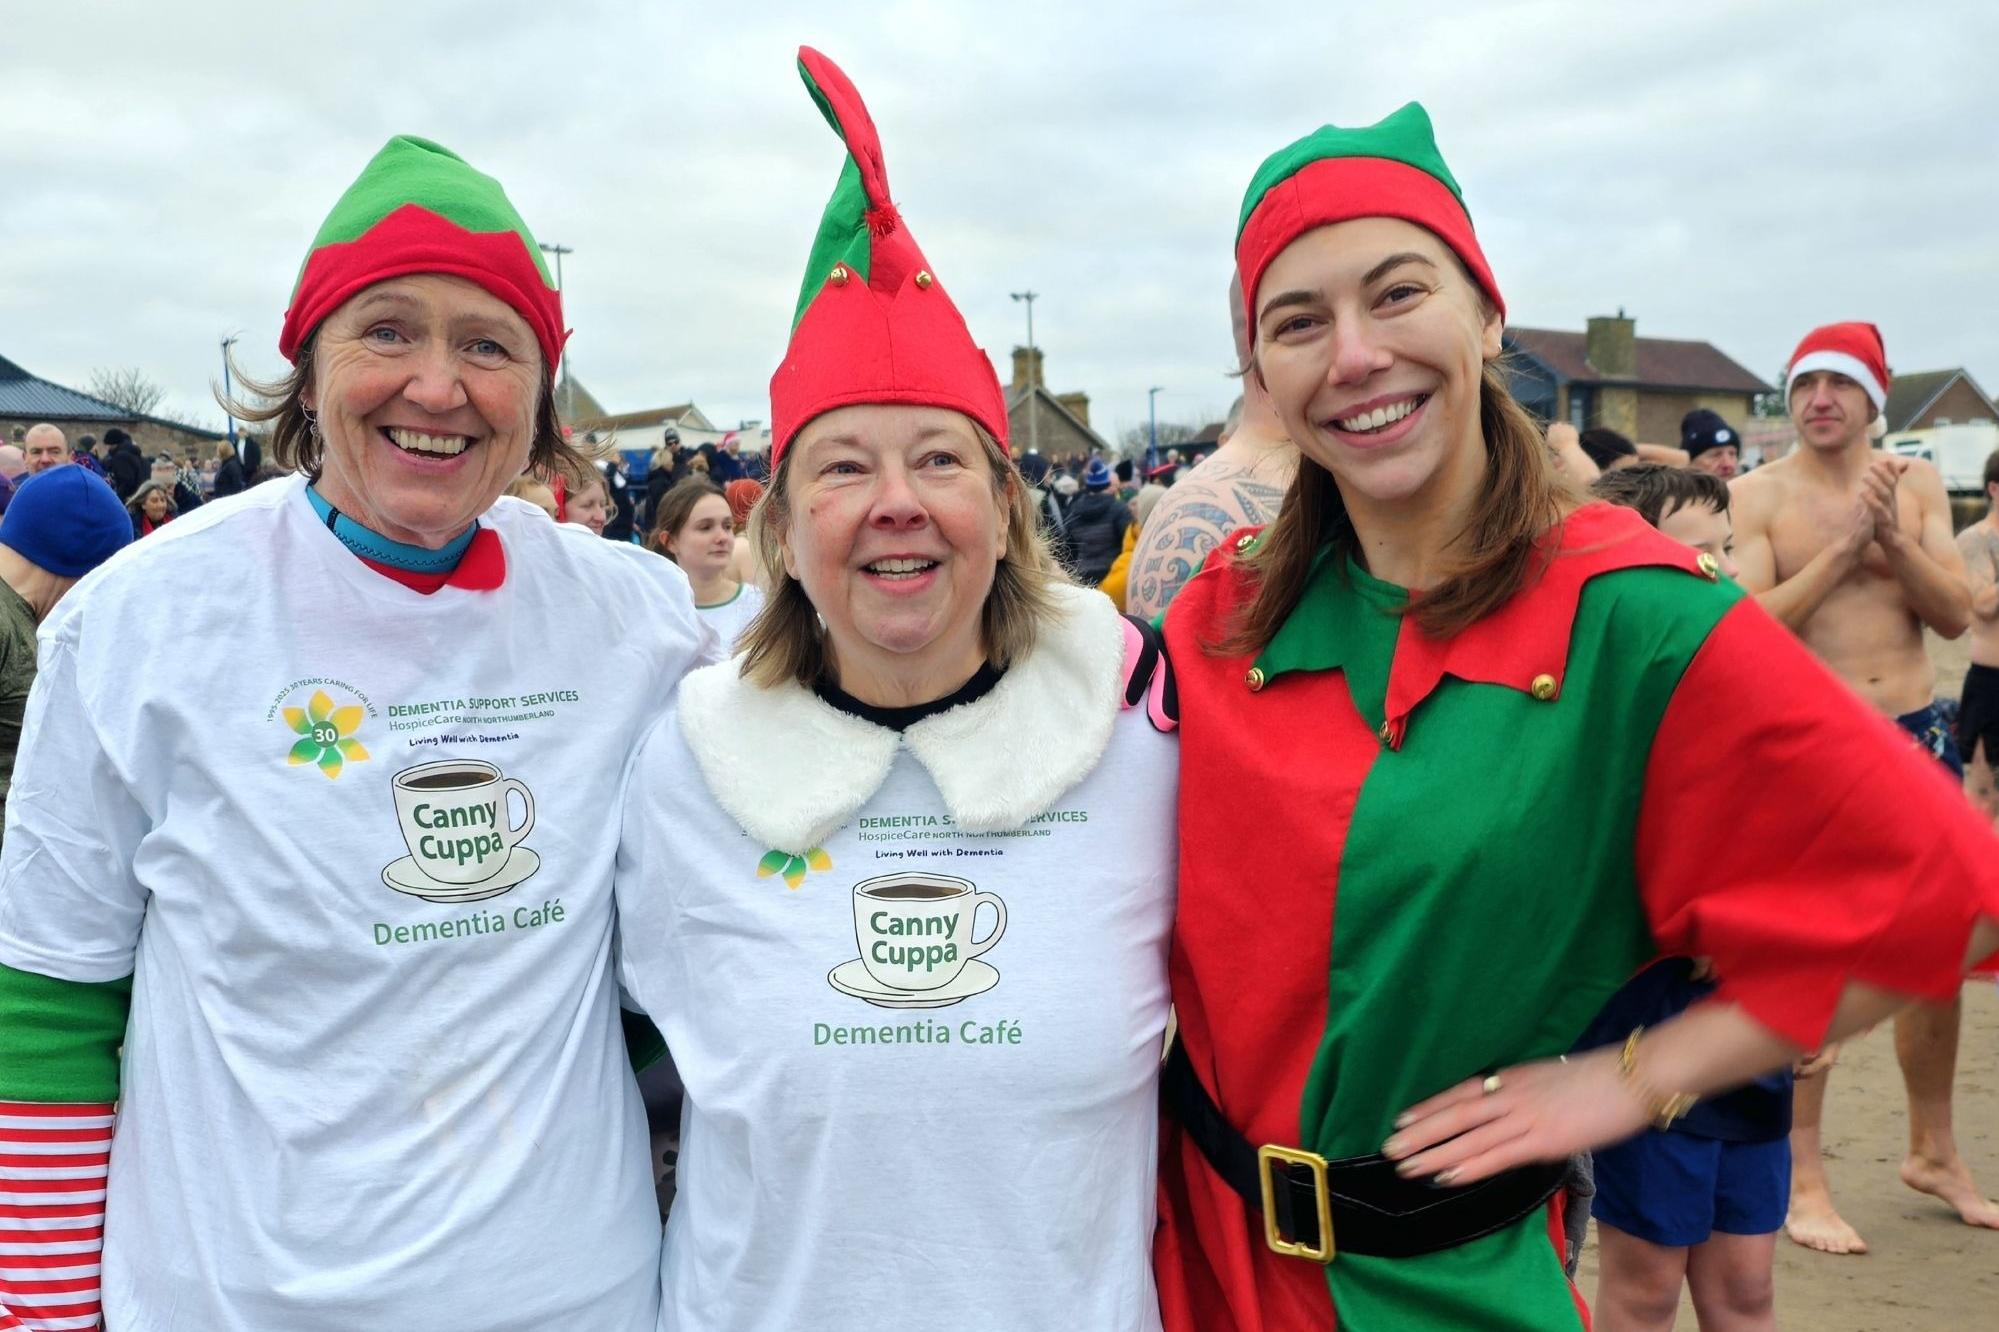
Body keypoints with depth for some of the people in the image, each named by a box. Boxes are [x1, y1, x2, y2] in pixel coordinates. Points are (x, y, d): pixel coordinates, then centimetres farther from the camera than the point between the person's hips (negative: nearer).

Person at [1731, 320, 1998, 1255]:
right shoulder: (1761, 495, -3)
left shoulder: (1916, 483, 8)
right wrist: (1843, 546, -16)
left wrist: (1891, 538, -13)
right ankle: (1803, 1180, 8)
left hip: (1918, 731, 5)